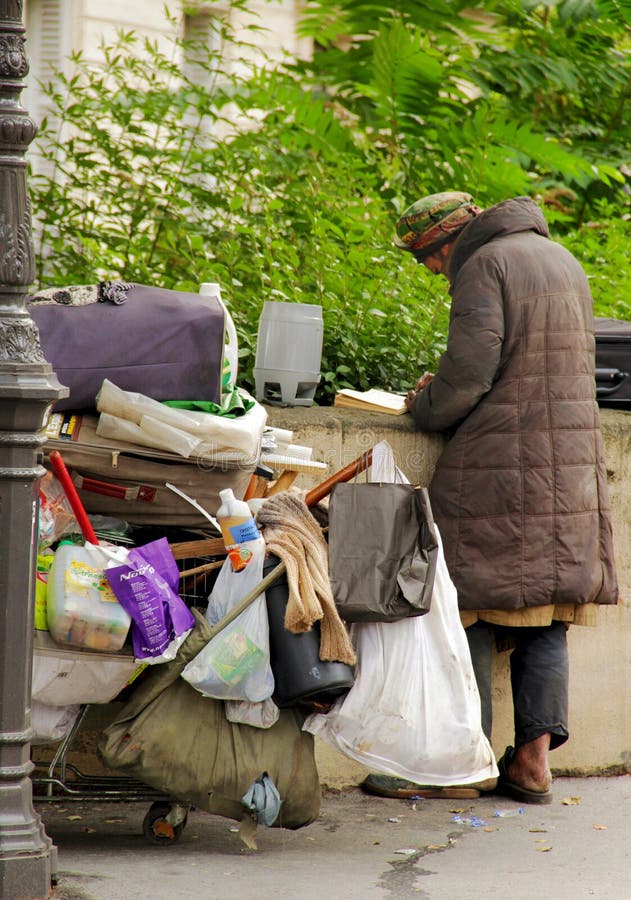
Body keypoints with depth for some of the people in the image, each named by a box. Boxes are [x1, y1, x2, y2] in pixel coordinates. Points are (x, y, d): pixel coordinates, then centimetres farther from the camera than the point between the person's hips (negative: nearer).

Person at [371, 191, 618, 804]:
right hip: (571, 467, 8)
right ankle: (534, 757, 6)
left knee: (471, 607, 0)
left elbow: (469, 369, -18)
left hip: (495, 467, -8)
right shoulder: (563, 262, 17)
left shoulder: (485, 265, -10)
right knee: (544, 616, 8)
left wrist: (424, 408, 1)